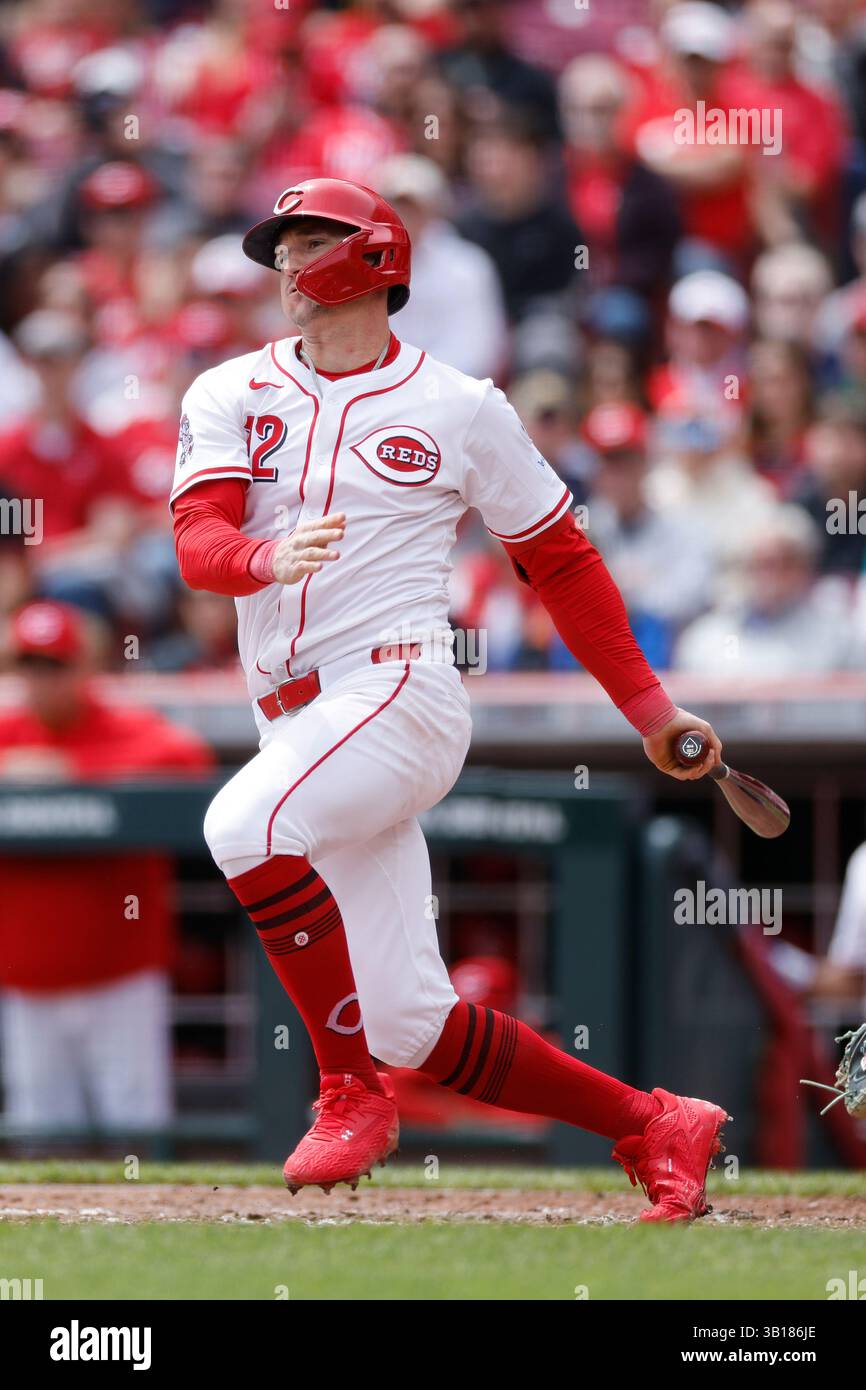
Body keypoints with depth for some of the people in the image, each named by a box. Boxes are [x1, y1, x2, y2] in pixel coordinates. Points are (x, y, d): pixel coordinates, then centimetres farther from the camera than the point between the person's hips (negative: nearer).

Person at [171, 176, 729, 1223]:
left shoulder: (460, 409, 6)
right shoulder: (231, 397, 12)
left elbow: (560, 562, 13)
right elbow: (197, 542, -3)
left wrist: (650, 712, 10)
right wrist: (269, 558, -27)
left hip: (403, 694, -4)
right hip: (298, 729, 4)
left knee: (243, 823, -32)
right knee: (410, 1028, 0)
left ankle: (352, 1095, -20)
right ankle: (652, 1127, 14)